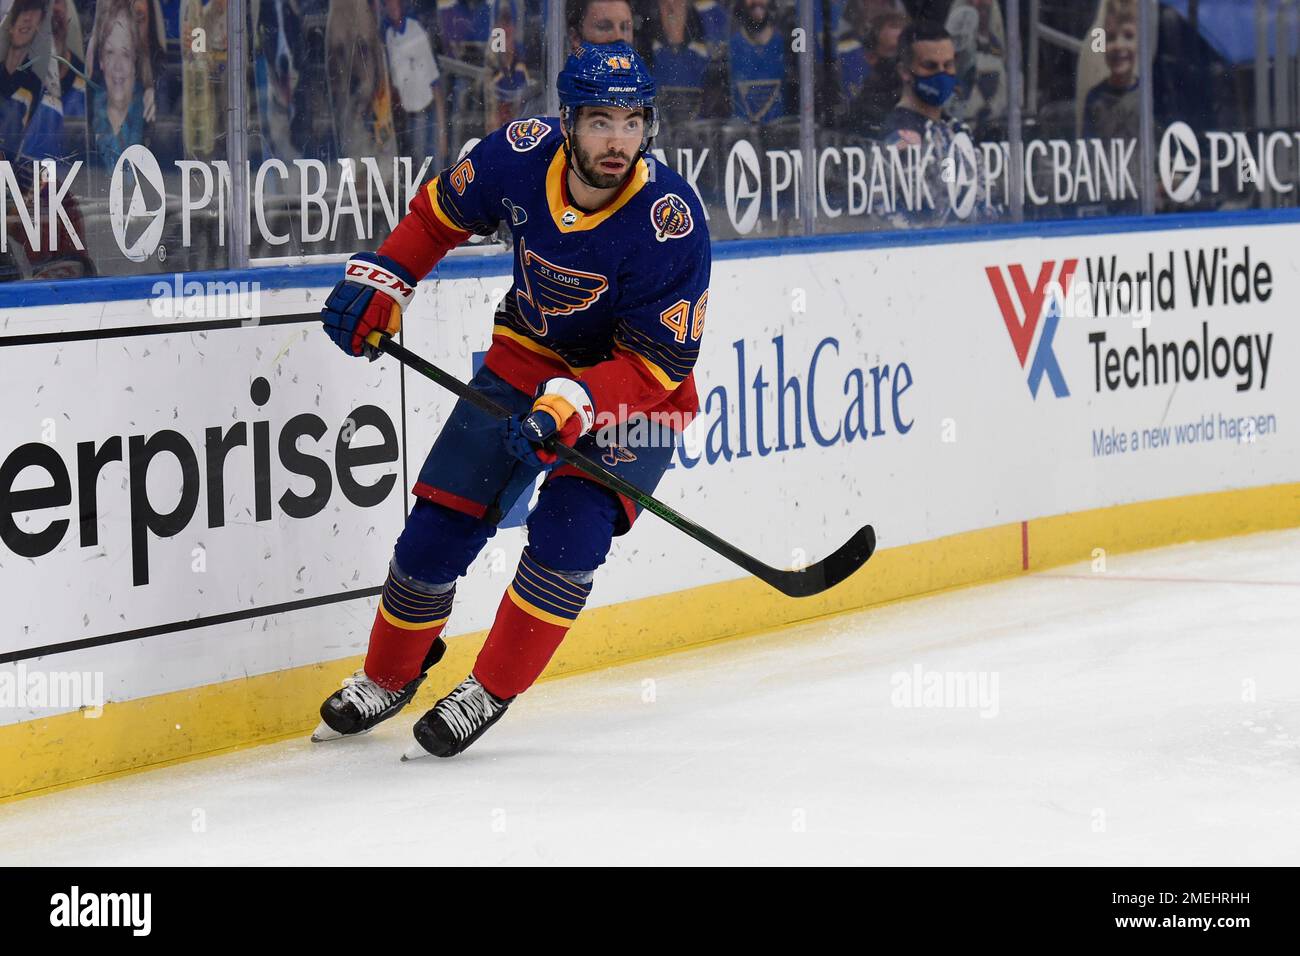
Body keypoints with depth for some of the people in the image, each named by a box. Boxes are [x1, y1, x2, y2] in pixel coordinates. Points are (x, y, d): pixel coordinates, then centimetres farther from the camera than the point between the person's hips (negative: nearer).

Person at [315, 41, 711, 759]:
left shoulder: (670, 221, -29)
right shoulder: (523, 153, -19)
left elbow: (656, 361, -26)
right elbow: (441, 212, 4)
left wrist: (569, 405, -39)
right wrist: (379, 281, -3)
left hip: (635, 388, -4)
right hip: (526, 357, 4)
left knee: (568, 529, -23)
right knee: (439, 525, 0)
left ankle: (490, 691, -2)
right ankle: (388, 676, 25)